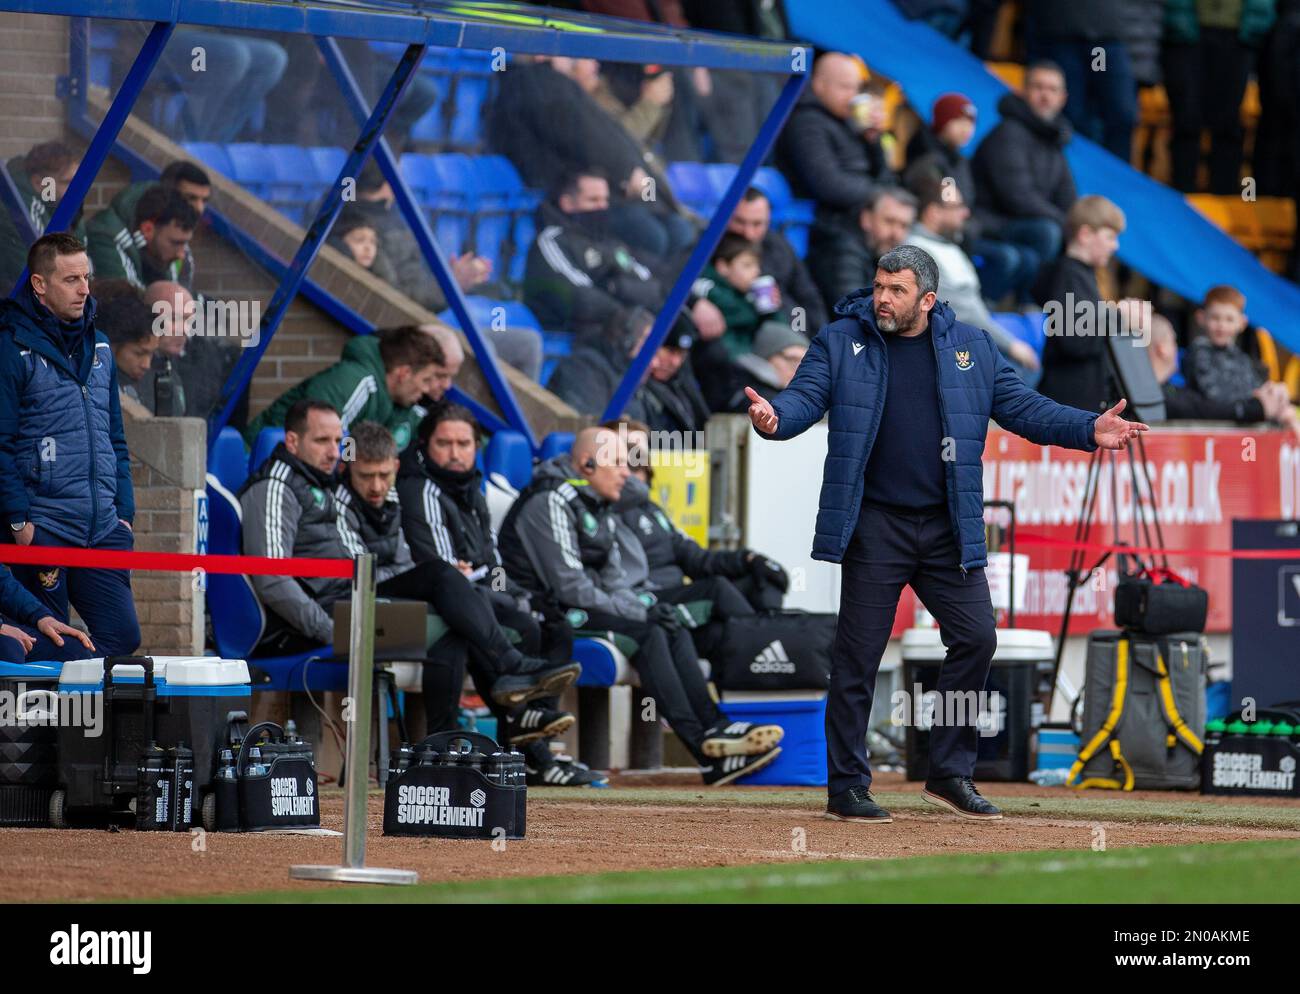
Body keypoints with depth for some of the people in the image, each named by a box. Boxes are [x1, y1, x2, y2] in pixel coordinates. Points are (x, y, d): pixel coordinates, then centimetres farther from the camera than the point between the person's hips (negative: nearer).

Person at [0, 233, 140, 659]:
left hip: (104, 529, 6)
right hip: (43, 528, -6)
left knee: (122, 636, 2)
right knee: (51, 651, -1)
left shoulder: (99, 345, 14)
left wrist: (124, 510, 13)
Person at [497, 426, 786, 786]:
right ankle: (701, 743, -28)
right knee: (647, 634, -25)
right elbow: (570, 587, -22)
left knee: (673, 631, -8)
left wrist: (646, 605, -4)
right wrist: (639, 612, -19)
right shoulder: (552, 503, -15)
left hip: (584, 610, 10)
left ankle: (714, 731, -19)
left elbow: (613, 577, 17)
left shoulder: (598, 506, 17)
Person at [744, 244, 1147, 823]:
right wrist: (774, 419, -31)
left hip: (948, 527, 3)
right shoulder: (841, 342, 3)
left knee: (975, 638, -2)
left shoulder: (971, 348, 10)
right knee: (857, 657, -2)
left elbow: (1022, 408, 9)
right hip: (874, 525, -3)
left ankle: (949, 775, 12)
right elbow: (806, 397, -7)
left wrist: (1089, 430, -5)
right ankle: (846, 788, 5)